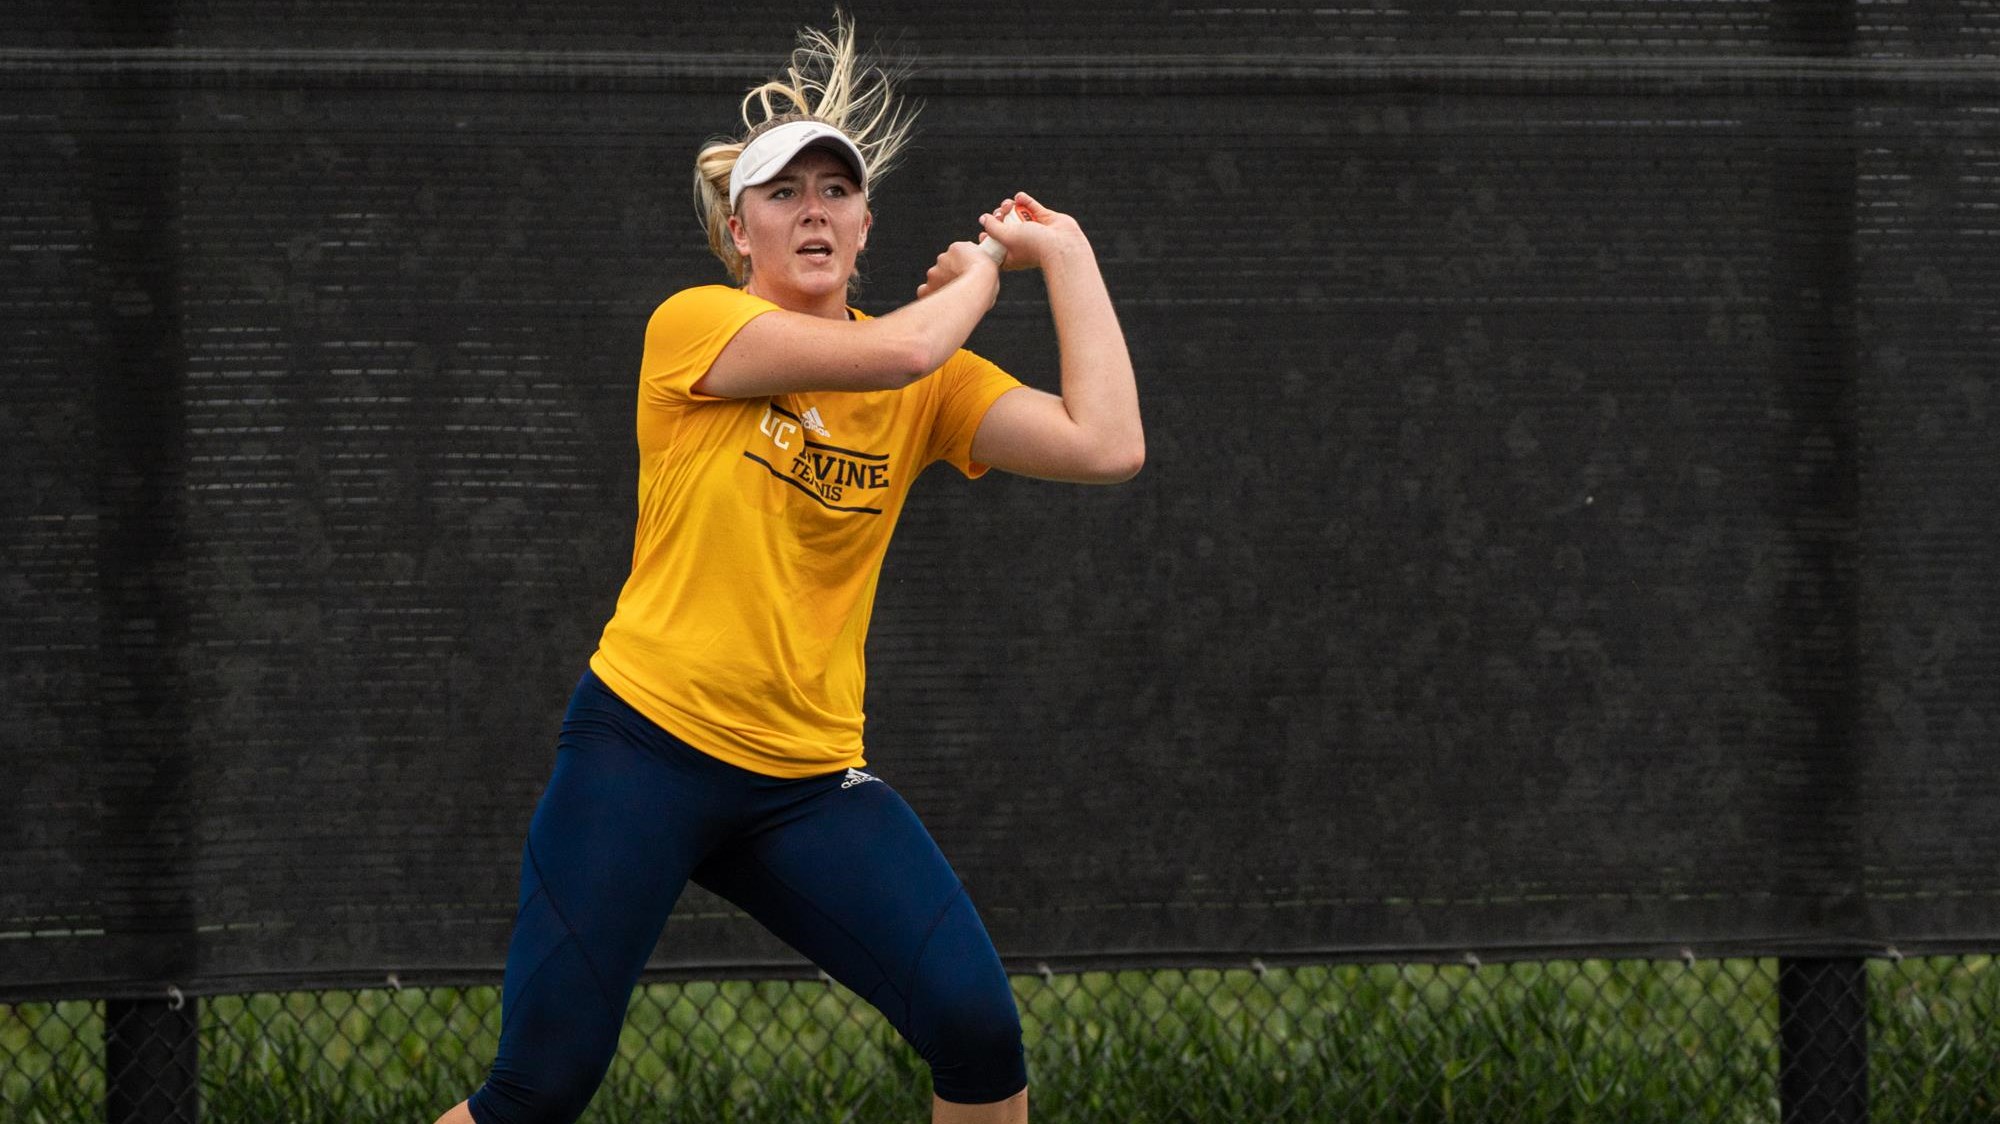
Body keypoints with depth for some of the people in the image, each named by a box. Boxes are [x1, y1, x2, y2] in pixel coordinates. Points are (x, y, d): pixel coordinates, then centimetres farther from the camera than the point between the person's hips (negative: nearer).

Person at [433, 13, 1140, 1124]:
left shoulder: (929, 386, 7)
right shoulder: (697, 324, -6)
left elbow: (1106, 445, -6)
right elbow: (894, 351, -20)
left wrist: (1065, 253, -1)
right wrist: (979, 270, 0)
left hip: (809, 781, 4)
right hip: (644, 742, -4)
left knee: (979, 1032, -13)